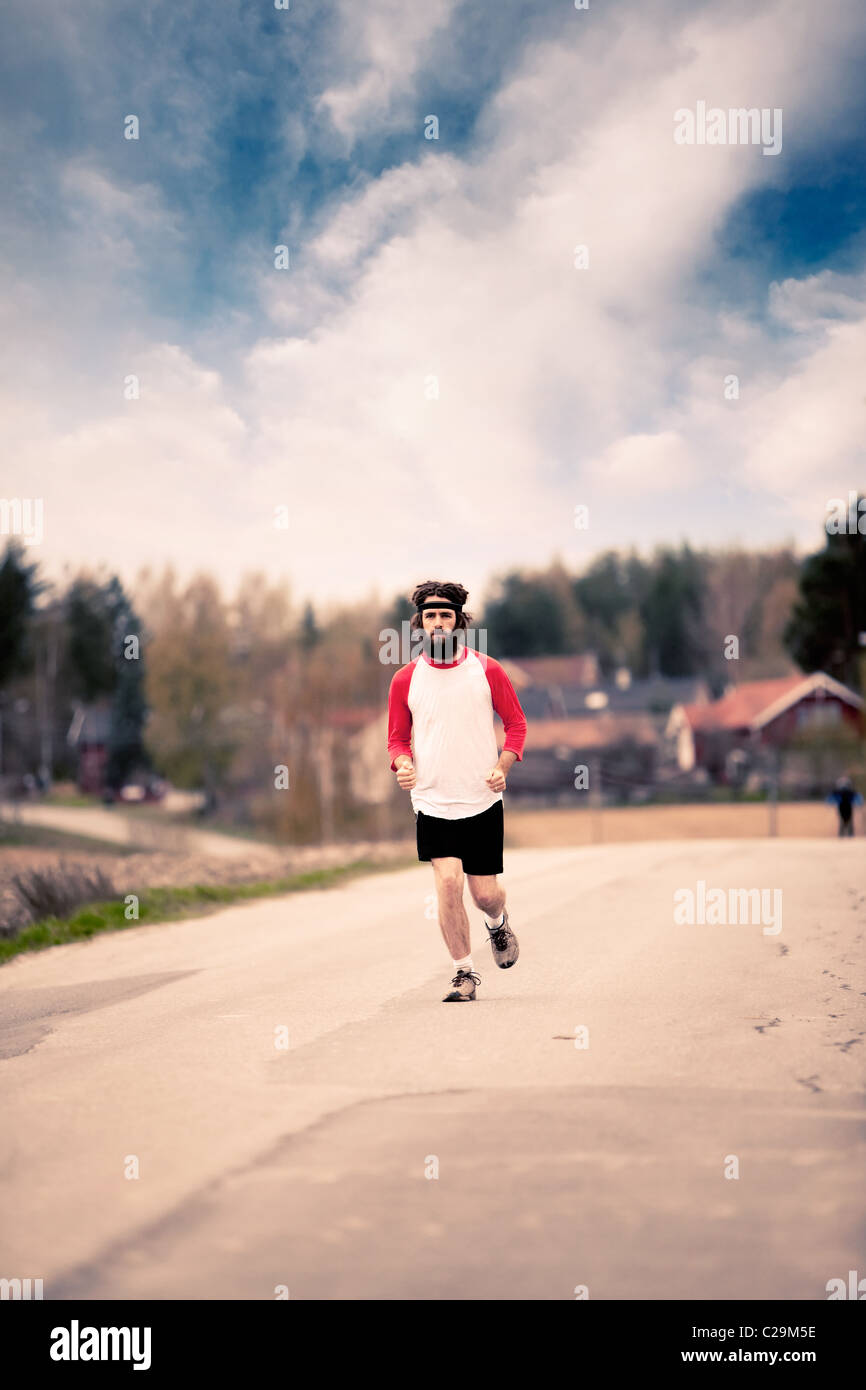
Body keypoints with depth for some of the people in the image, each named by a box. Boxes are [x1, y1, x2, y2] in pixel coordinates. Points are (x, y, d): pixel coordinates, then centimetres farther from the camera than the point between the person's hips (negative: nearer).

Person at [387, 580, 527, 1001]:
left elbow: (516, 723, 8)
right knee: (447, 881, -15)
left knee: (485, 893, 3)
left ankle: (498, 922, 41)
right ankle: (464, 972, 0)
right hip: (432, 802, 0)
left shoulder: (487, 670, 0)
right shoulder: (405, 679, 2)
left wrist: (503, 766, -9)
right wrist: (403, 764, -11)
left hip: (482, 801, 0)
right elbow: (397, 738, 11)